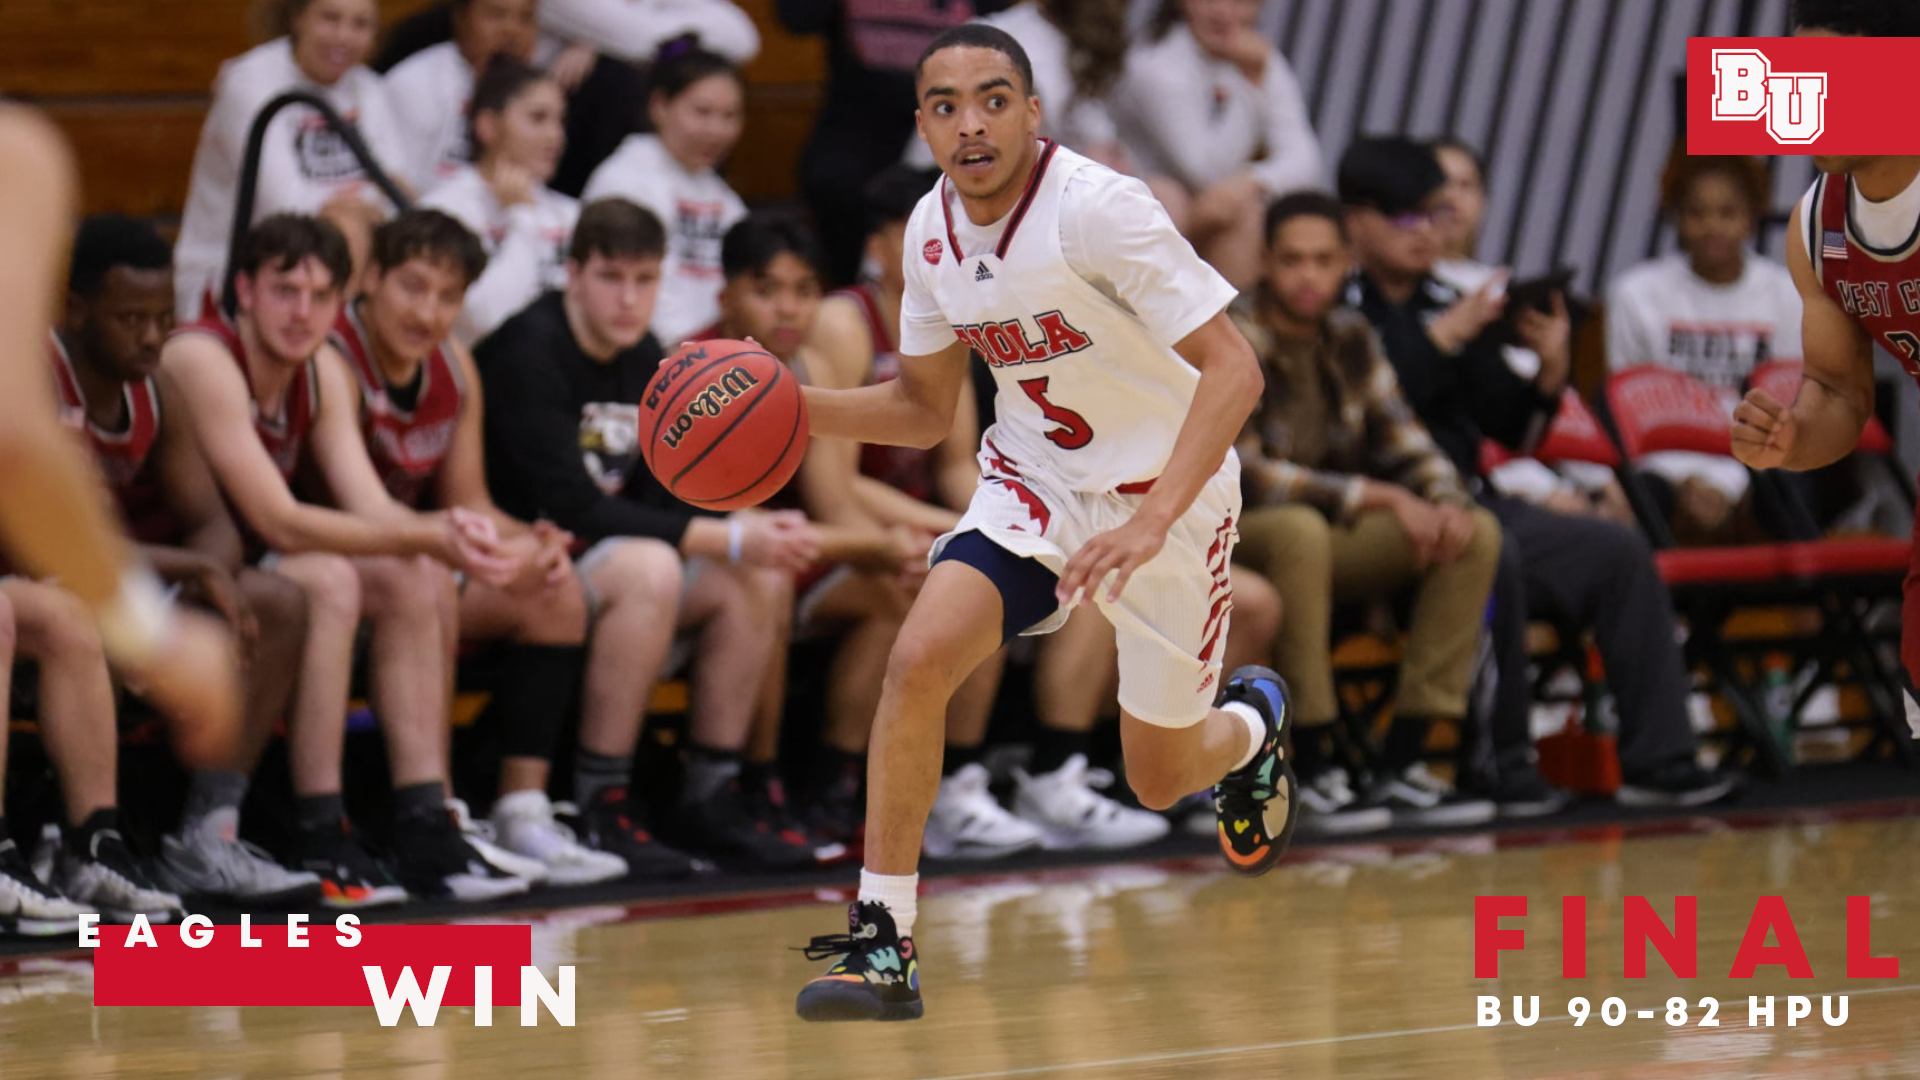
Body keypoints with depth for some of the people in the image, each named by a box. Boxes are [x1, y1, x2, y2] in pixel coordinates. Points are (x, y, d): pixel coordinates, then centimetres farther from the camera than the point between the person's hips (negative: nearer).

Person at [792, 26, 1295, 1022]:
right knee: (919, 660, -21)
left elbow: (1232, 369, -29)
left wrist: (1152, 521, -40)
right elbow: (924, 410, 9)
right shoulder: (931, 231, -5)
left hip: (1168, 490, -4)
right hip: (1033, 481, 4)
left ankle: (1251, 721, 46)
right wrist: (797, 409, -9)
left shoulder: (1097, 209, -26)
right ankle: (882, 945, -14)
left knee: (1160, 781, 8)